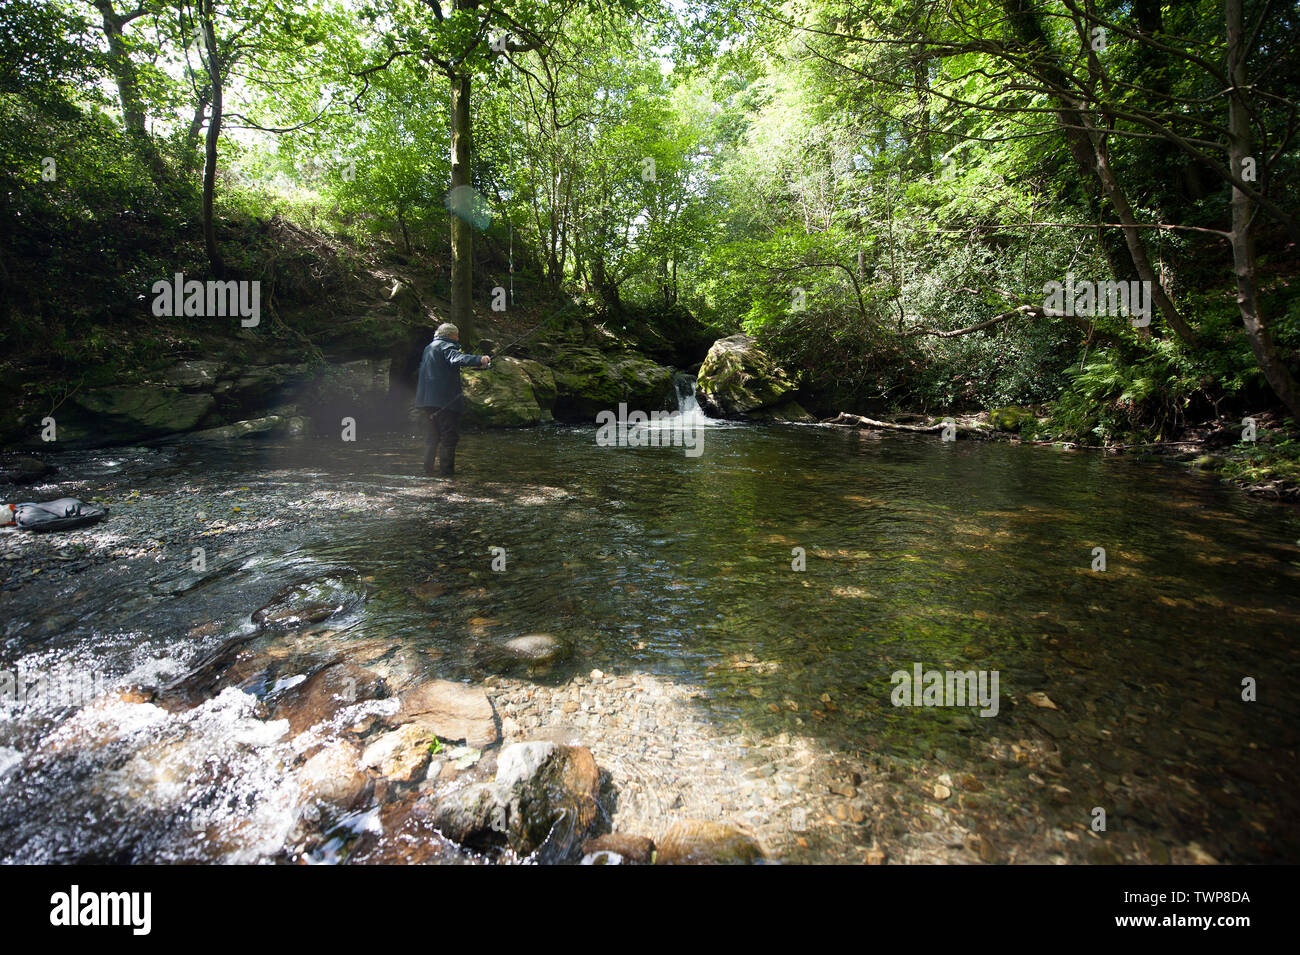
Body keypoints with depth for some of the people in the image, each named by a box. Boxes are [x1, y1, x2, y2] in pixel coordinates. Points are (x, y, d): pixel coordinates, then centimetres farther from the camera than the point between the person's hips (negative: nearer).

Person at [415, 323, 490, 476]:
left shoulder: (429, 347, 22)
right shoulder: (446, 346, -7)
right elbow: (457, 359, -28)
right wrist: (479, 360, -43)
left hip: (427, 399, 9)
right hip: (445, 399, -9)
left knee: (434, 434, 18)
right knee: (449, 435, -6)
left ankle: (428, 468, 21)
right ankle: (446, 470, -8)